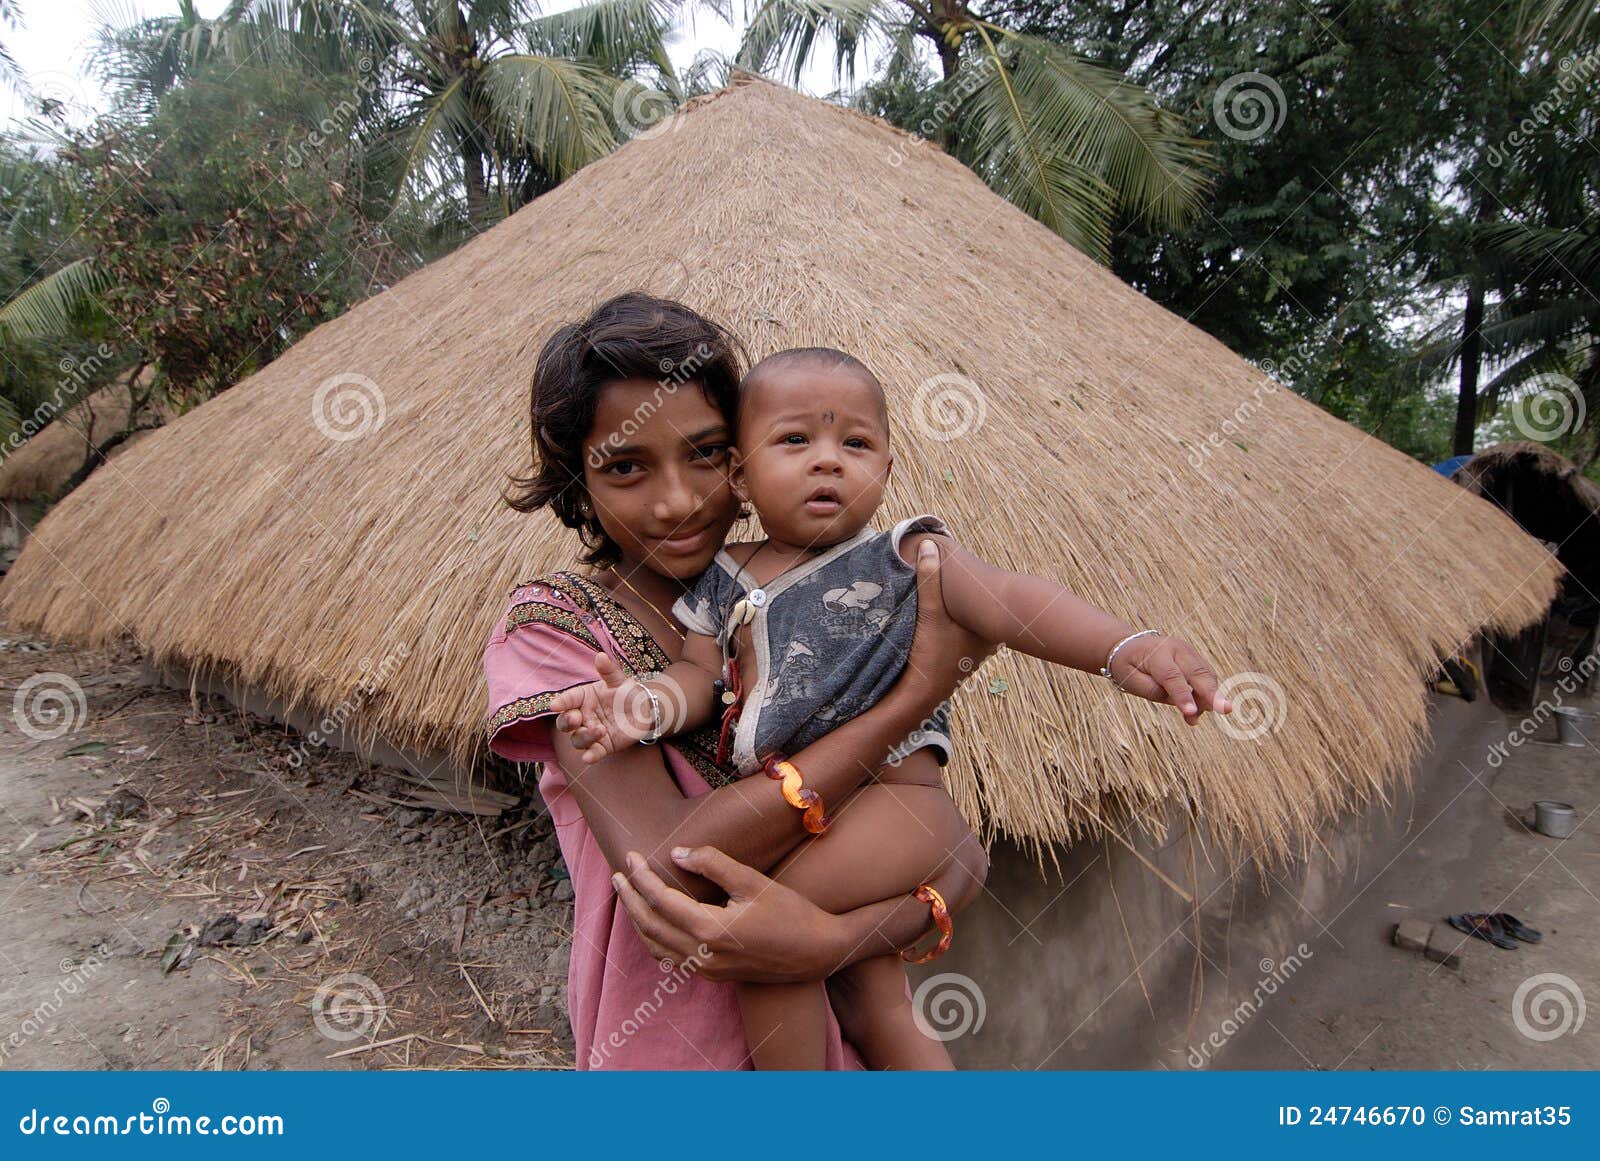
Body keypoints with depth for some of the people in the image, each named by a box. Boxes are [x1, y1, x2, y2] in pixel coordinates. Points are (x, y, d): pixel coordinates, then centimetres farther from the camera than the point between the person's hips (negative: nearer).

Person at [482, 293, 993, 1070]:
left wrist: (843, 936, -30)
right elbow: (665, 867, -29)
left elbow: (965, 854, -9)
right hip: (668, 1043, -3)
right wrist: (920, 689, -27)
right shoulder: (550, 625, -15)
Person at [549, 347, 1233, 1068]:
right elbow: (701, 672, 4)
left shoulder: (904, 560, -6)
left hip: (895, 793, -6)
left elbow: (1009, 600, -17)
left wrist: (1123, 646, -34)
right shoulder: (721, 580, 7)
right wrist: (653, 700, -20)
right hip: (778, 812, 6)